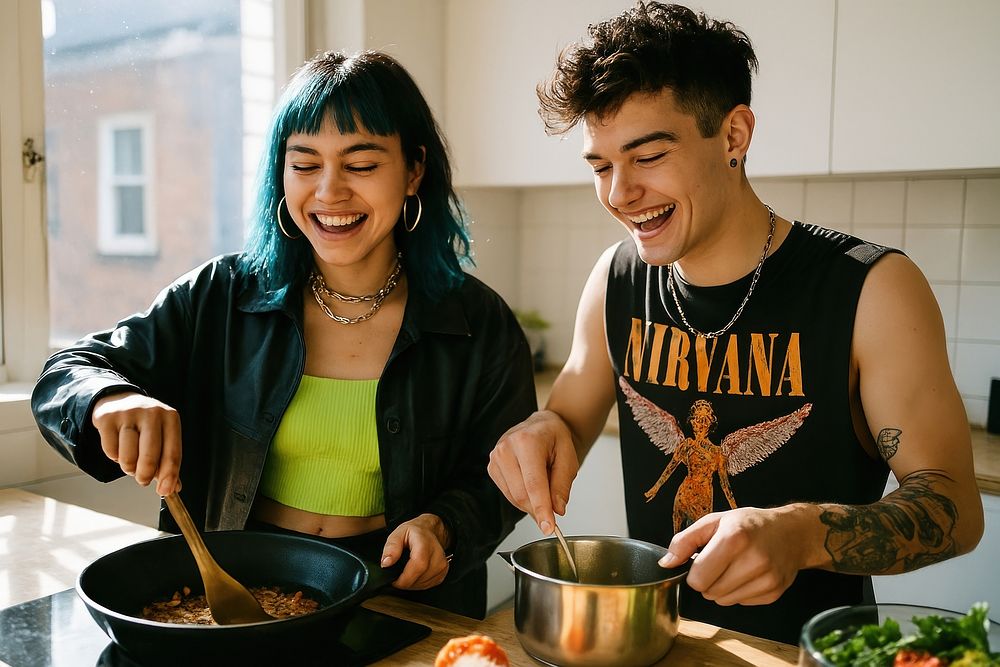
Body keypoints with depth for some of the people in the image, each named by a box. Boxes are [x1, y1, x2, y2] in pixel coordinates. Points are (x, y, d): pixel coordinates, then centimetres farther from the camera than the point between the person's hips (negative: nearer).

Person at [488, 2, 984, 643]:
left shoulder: (873, 290, -12)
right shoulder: (617, 280, -2)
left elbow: (955, 505, -11)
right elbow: (571, 422, 7)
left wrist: (804, 533, -29)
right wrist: (545, 432, -16)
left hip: (808, 646, -3)